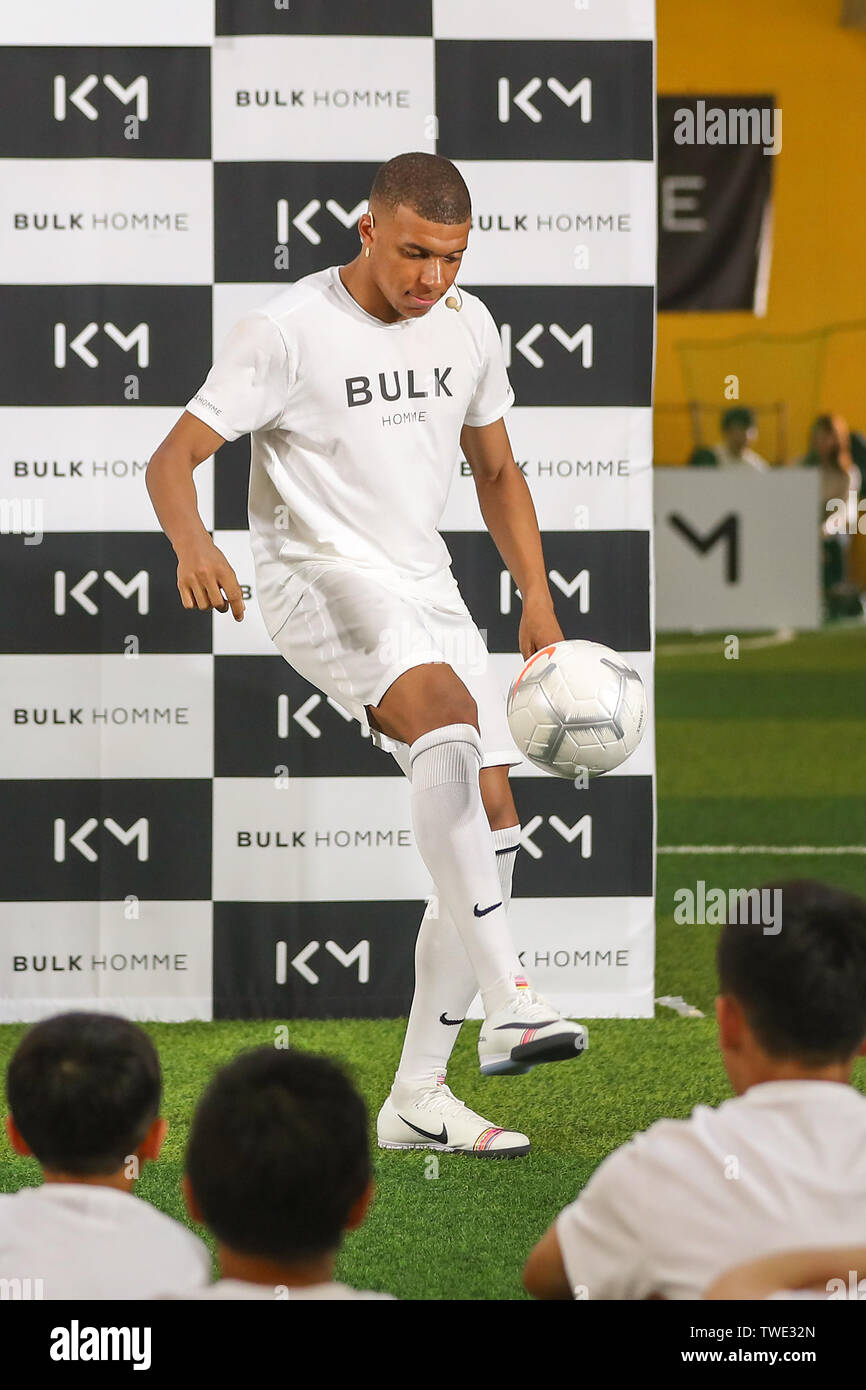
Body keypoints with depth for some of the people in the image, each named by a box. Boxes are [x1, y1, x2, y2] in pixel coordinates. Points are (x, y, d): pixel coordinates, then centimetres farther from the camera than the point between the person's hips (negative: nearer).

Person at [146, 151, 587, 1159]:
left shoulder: (466, 325, 8)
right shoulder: (288, 331, -10)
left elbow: (496, 471, 20)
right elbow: (174, 458, -13)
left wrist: (536, 599, 8)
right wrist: (191, 543, -34)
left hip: (426, 588, 7)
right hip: (317, 576, -7)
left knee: (491, 822, -2)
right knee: (447, 712, -35)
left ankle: (417, 1097, 7)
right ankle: (505, 1001, -42)